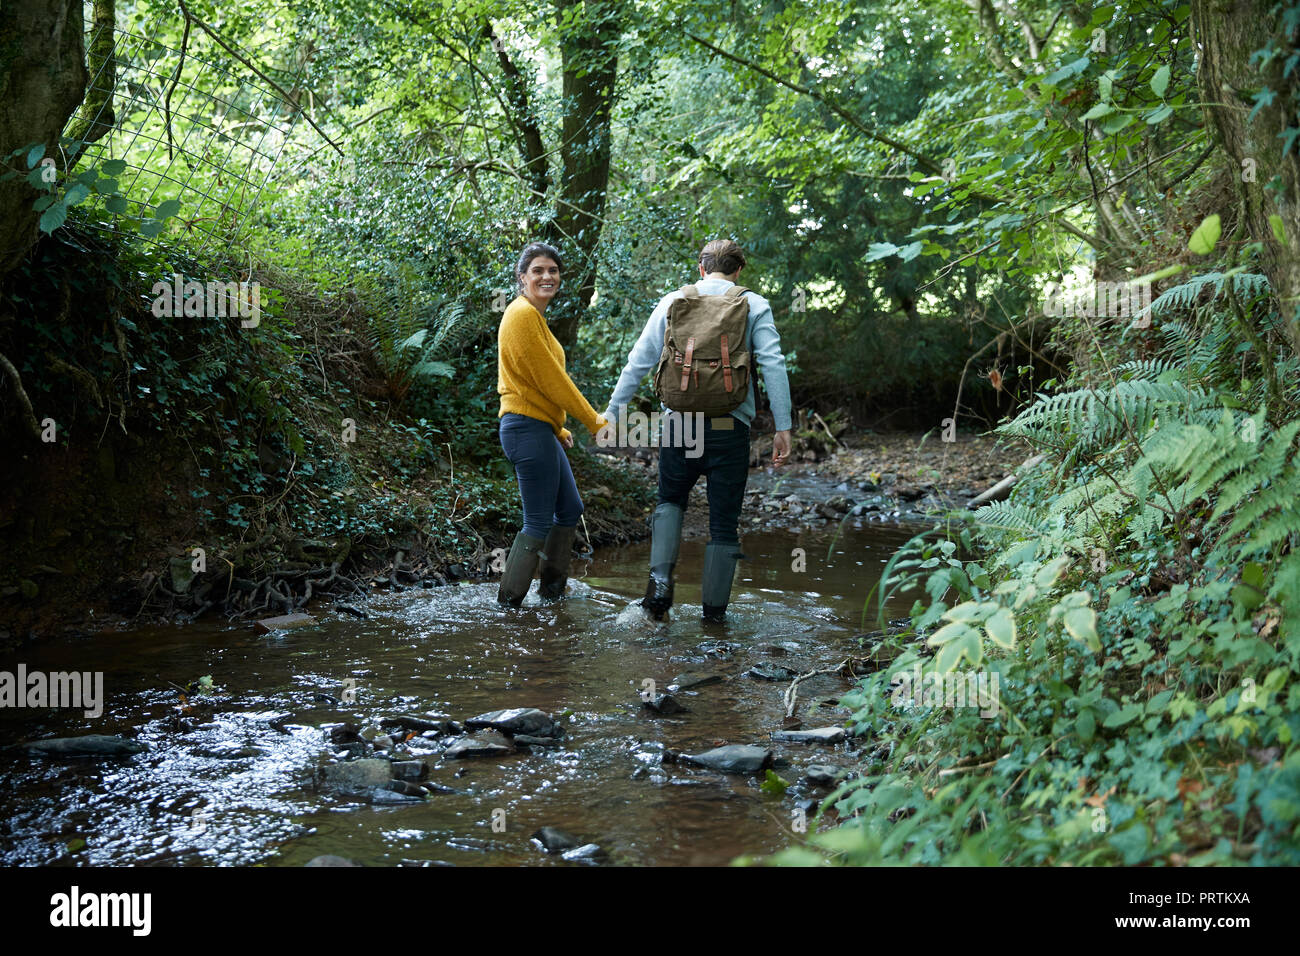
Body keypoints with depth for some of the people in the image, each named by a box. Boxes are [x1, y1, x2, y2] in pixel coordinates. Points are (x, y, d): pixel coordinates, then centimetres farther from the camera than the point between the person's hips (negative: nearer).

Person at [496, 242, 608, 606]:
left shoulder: (535, 316, 17)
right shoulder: (522, 314, -15)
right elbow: (550, 378, -17)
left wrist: (558, 429, 21)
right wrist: (594, 422, -11)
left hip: (541, 430, 11)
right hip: (528, 429, -11)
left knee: (570, 510, 18)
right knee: (539, 522, -5)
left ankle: (552, 590, 29)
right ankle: (508, 604, 3)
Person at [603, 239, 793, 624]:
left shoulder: (672, 302, 7)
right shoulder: (754, 306, 3)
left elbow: (638, 361, 6)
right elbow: (773, 365, -6)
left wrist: (612, 413, 11)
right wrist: (783, 426, -6)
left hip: (680, 422, 2)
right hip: (731, 426, -1)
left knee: (670, 502, 23)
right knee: (723, 523, 9)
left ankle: (660, 580, 4)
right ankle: (715, 608, 13)